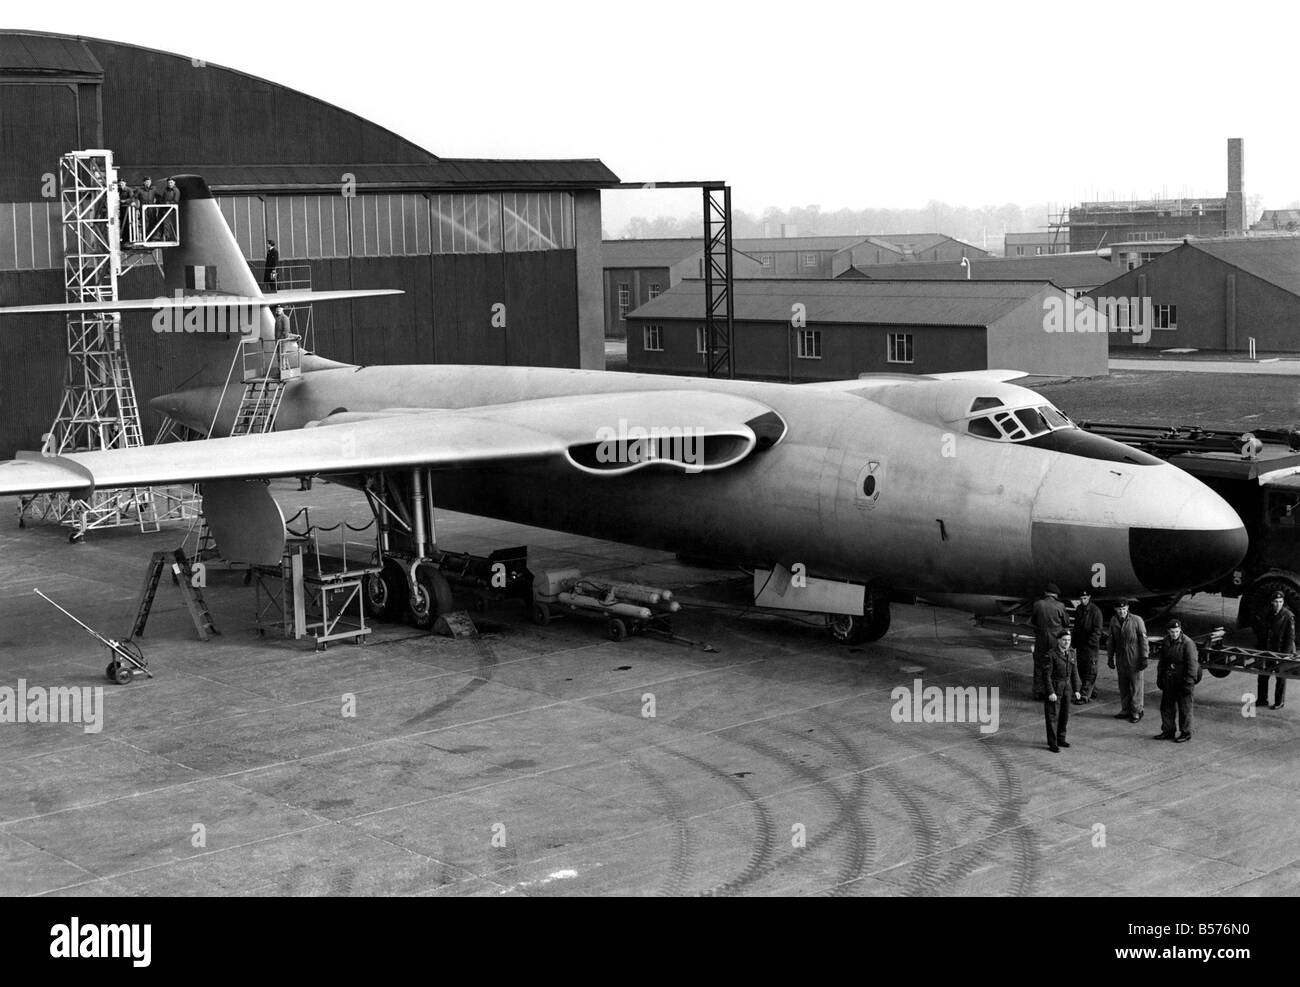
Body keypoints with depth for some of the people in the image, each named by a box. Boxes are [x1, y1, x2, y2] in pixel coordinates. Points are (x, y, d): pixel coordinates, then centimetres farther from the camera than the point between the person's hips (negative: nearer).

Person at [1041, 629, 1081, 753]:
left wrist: (1076, 689, 5)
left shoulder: (1071, 653, 2)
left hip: (1066, 687, 7)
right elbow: (1046, 675, -18)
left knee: (1065, 714, 15)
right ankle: (1052, 744, 3)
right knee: (1052, 715, -2)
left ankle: (1060, 739, 31)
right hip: (1053, 687, -7)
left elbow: (1074, 672, 9)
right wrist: (1050, 692, -21)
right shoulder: (1051, 655, -18)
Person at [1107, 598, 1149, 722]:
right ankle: (1125, 710, 24)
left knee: (1136, 686, 1)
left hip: (1134, 660, -5)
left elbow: (1143, 640, -9)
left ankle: (1136, 712, 11)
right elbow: (1111, 640, 13)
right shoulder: (1114, 621, 4)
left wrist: (1144, 658, -10)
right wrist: (1110, 657, 13)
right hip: (1120, 660, 5)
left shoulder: (1136, 620, -12)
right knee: (1123, 686, 12)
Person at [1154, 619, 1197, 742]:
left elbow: (1192, 664, -17)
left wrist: (1189, 682, -19)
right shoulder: (1166, 642, 7)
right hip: (1169, 681, 7)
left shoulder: (1188, 643, -15)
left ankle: (1185, 733, 14)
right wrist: (1159, 678, 15)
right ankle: (1168, 731, 23)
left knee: (1184, 709, 3)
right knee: (1166, 707, 11)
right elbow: (1162, 662, 16)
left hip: (1182, 682, -7)